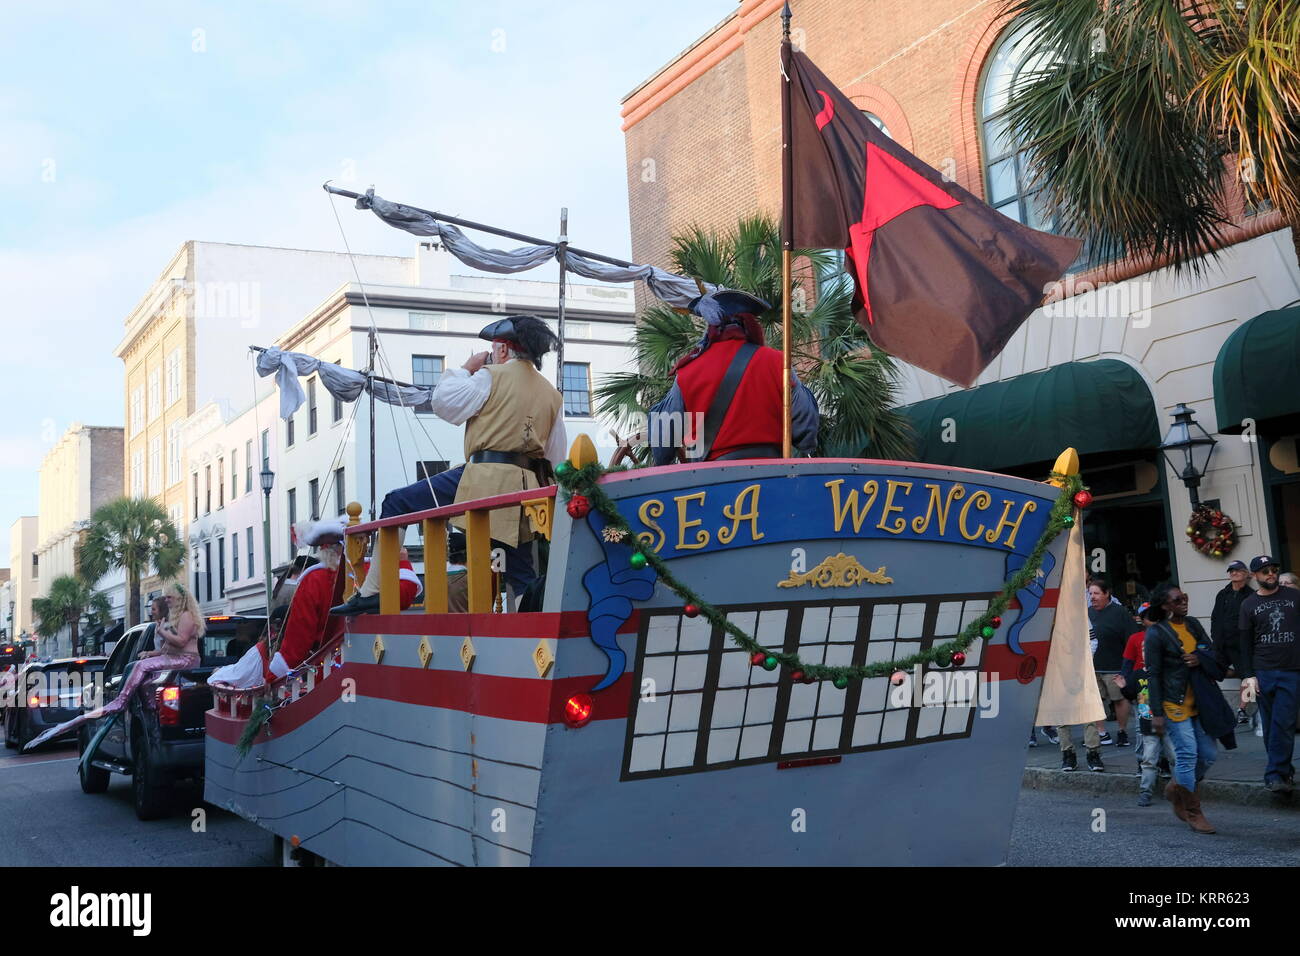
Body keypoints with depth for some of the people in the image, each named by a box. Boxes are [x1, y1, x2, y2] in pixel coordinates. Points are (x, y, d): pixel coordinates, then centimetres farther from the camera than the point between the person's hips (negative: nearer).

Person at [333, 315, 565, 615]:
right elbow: (556, 459, 20)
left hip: (486, 478, -6)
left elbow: (443, 402, 3)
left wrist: (466, 368, 16)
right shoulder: (552, 394, 19)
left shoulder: (493, 376, 2)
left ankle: (371, 592, 0)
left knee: (397, 503, 5)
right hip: (526, 488, 6)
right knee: (522, 575, 11)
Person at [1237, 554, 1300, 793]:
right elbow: (1246, 644, 8)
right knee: (1270, 726, 3)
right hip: (1263, 673, 1)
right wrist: (1249, 676, 1)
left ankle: (1275, 774, -5)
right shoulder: (1249, 605, 7)